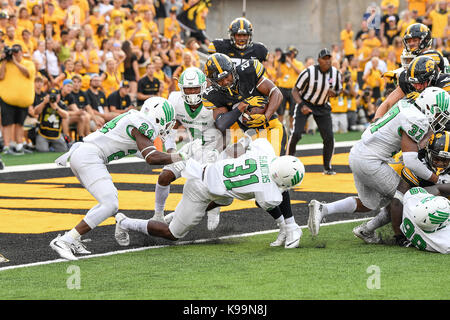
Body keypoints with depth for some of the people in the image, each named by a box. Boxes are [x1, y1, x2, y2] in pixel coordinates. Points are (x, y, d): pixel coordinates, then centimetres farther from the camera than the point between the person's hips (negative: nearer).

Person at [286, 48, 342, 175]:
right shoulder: (308, 72, -22)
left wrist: (333, 93, -18)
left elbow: (339, 90, 7)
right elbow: (295, 90, -14)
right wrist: (301, 105, -29)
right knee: (296, 134, -17)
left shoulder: (336, 73, -10)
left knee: (329, 137, -5)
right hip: (305, 103, -3)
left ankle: (327, 167, 12)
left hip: (322, 107, 4)